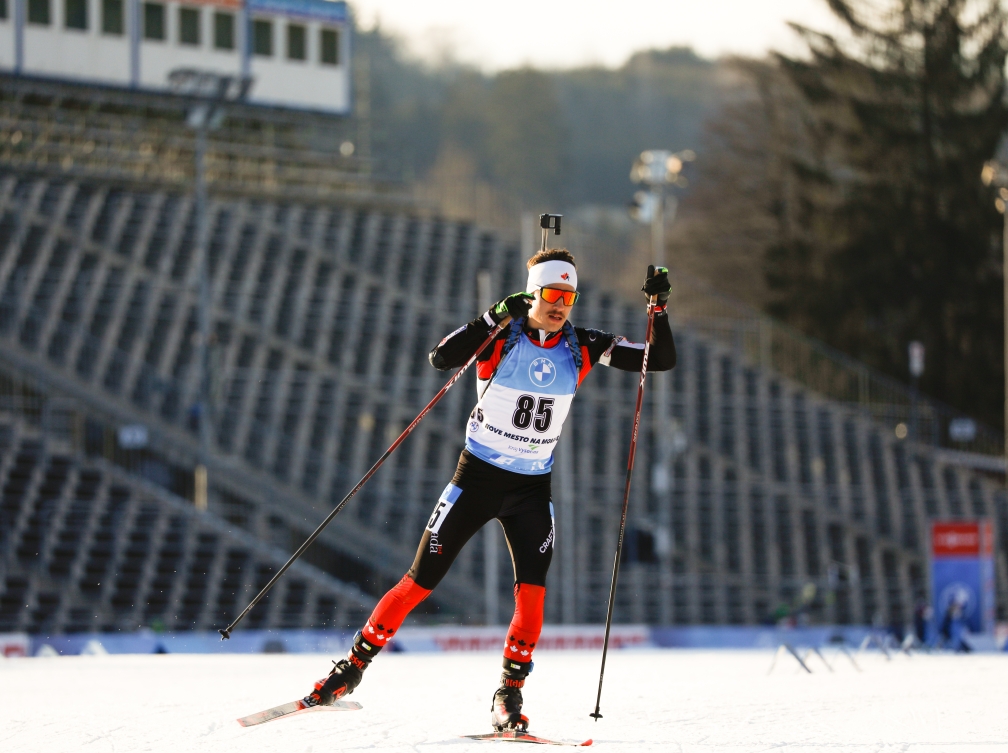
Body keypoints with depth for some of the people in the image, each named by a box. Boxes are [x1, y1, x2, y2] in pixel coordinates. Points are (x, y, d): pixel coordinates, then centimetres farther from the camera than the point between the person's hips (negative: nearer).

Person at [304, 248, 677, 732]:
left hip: (532, 489, 3)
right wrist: (494, 319, -36)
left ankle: (509, 695, -1)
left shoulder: (581, 348, -2)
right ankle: (353, 666, 13)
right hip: (477, 476, -2)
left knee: (532, 590, -14)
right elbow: (442, 359, -29)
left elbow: (662, 361, 0)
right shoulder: (501, 337, -12)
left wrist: (659, 308, -14)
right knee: (421, 582, -1)